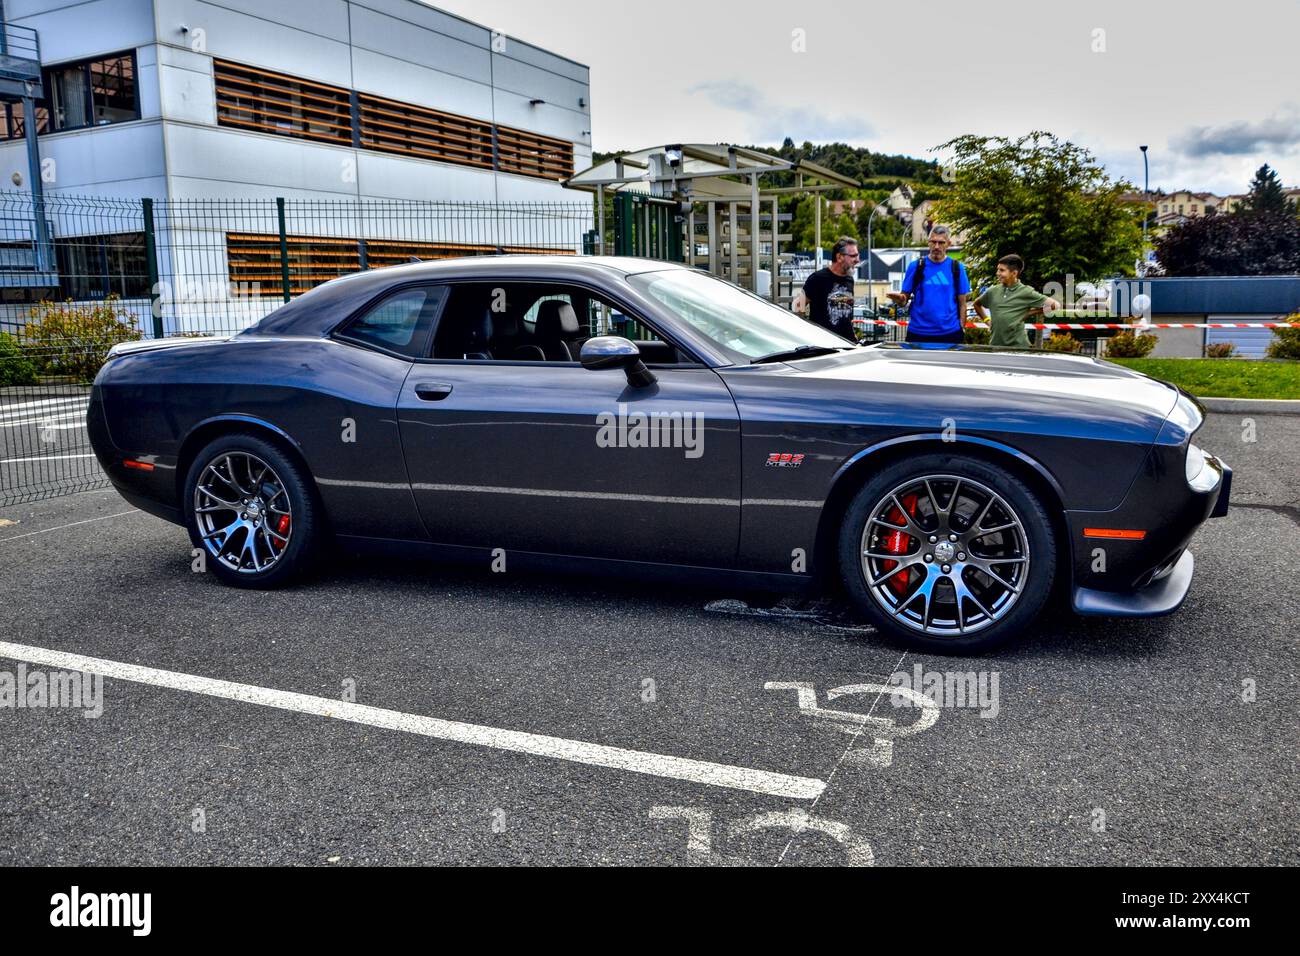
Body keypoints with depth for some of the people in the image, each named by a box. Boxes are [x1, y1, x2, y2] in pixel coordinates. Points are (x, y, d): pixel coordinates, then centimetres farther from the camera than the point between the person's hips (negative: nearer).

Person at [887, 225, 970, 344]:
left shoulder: (957, 268, 4)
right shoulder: (916, 266, 2)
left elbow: (962, 303, 7)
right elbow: (905, 297, 2)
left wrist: (962, 329, 1)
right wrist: (900, 299, -21)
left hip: (950, 333, 1)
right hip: (918, 333, 0)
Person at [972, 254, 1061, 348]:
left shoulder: (1026, 292, -2)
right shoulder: (993, 291, 10)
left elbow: (1055, 305, -4)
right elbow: (977, 304, 29)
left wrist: (1029, 312, -2)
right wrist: (986, 320, 18)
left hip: (1018, 345, -4)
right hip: (995, 344, 4)